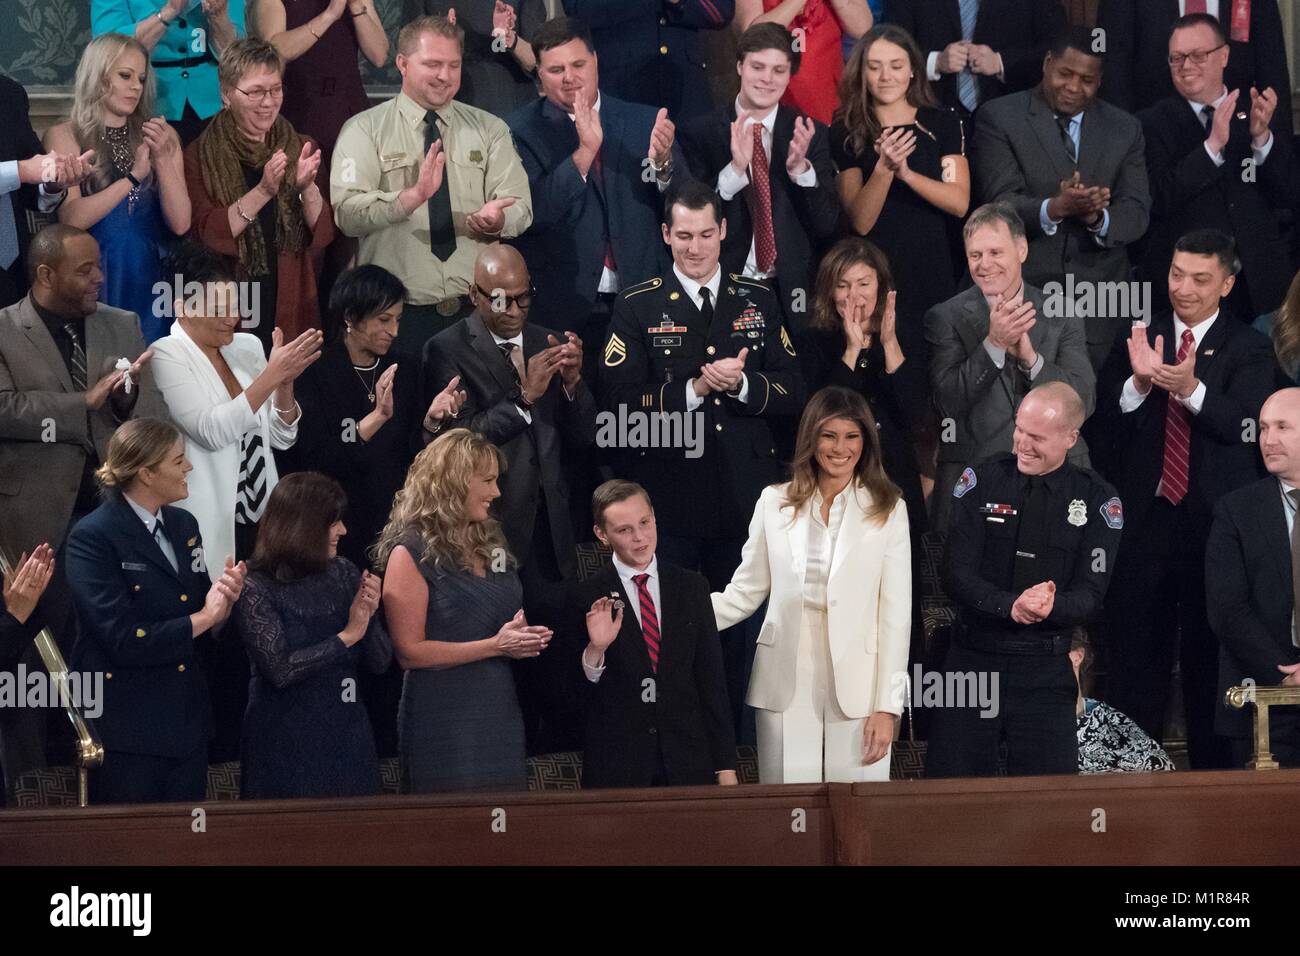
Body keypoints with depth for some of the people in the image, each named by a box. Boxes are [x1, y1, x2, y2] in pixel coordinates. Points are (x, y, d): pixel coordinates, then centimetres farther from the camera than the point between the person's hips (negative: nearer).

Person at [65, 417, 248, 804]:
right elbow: (123, 639, -21)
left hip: (186, 722, 7)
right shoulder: (93, 537, -14)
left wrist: (224, 600, -9)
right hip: (128, 731, -7)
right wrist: (202, 618, -14)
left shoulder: (183, 524, 10)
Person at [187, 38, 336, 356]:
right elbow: (206, 235, -13)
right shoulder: (200, 156, -1)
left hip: (292, 315, 3)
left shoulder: (300, 149, 10)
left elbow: (323, 236, 1)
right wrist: (263, 192, -23)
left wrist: (308, 187, -17)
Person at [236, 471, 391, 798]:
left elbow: (380, 663, 4)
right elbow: (280, 669, -20)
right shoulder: (257, 587, -11)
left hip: (347, 737, 5)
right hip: (286, 744, -5)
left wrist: (370, 616, -14)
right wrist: (348, 636, -17)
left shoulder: (344, 573, 3)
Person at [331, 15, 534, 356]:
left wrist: (496, 219, -23)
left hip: (476, 311, 2)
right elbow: (347, 213, -12)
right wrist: (414, 196, -27)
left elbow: (520, 209, 1)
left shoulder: (489, 129, 12)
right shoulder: (364, 130, 2)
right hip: (398, 315, -2)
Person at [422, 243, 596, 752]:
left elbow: (583, 439, 9)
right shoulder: (448, 350, -3)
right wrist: (524, 396, -21)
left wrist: (573, 381, -9)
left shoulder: (548, 344, 13)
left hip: (550, 535, 4)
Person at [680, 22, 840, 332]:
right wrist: (735, 169, -21)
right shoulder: (700, 132, -1)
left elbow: (827, 225, -2)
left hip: (790, 291, 1)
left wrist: (800, 167, -18)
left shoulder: (812, 135, 2)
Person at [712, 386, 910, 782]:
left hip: (855, 687, -1)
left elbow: (896, 612, 1)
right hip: (786, 685, 1)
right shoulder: (775, 503, 9)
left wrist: (888, 706, -5)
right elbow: (744, 592, 9)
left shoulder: (887, 510, 4)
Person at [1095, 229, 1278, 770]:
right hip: (1144, 517, 2)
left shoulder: (1248, 350, -1)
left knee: (1210, 653, 6)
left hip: (1214, 519, -2)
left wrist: (1191, 388, -33)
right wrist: (1139, 382, -21)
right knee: (1135, 648, 7)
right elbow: (1107, 421, -1)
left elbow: (1242, 425, -16)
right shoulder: (1139, 338, 7)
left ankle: (1212, 766, 15)